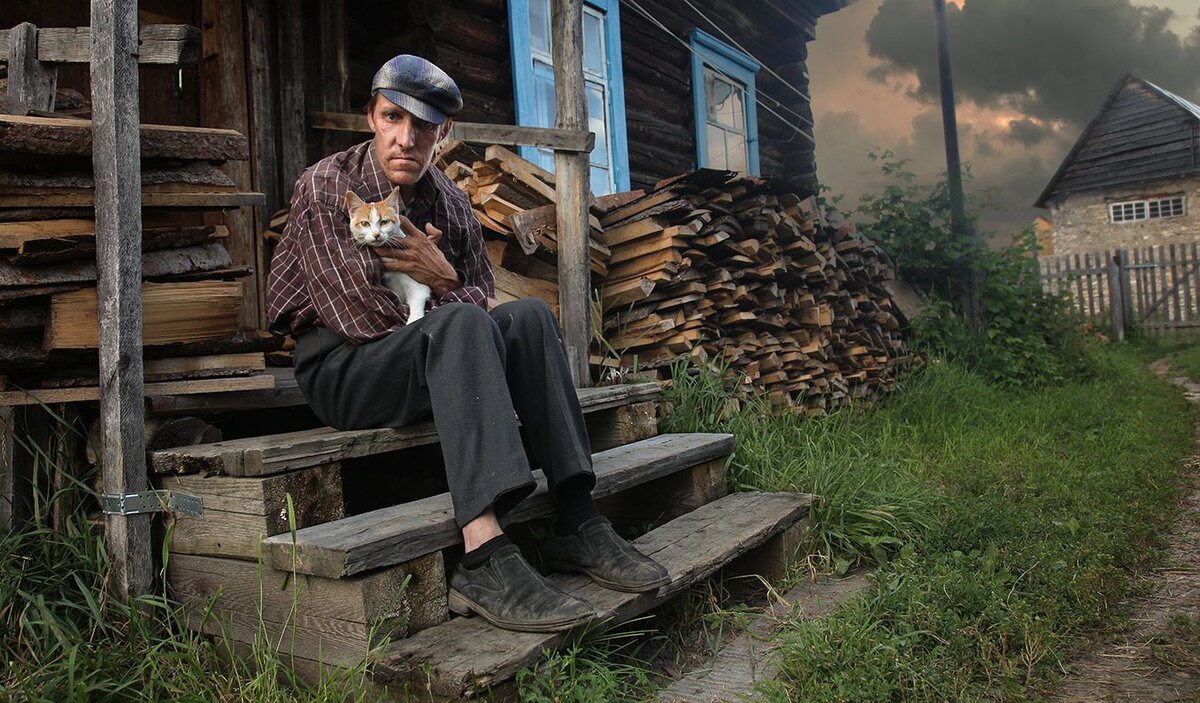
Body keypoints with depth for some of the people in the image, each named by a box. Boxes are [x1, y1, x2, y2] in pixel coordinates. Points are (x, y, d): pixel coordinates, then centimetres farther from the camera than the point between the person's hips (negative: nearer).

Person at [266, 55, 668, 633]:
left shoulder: (450, 202, 10)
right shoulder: (325, 186, -7)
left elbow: (482, 294, 9)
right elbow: (358, 316, -16)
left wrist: (441, 282, -11)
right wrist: (444, 284, -7)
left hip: (432, 360, 6)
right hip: (341, 369, -5)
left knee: (527, 315, -19)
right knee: (461, 322, -33)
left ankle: (575, 524, -26)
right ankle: (484, 560, -46)